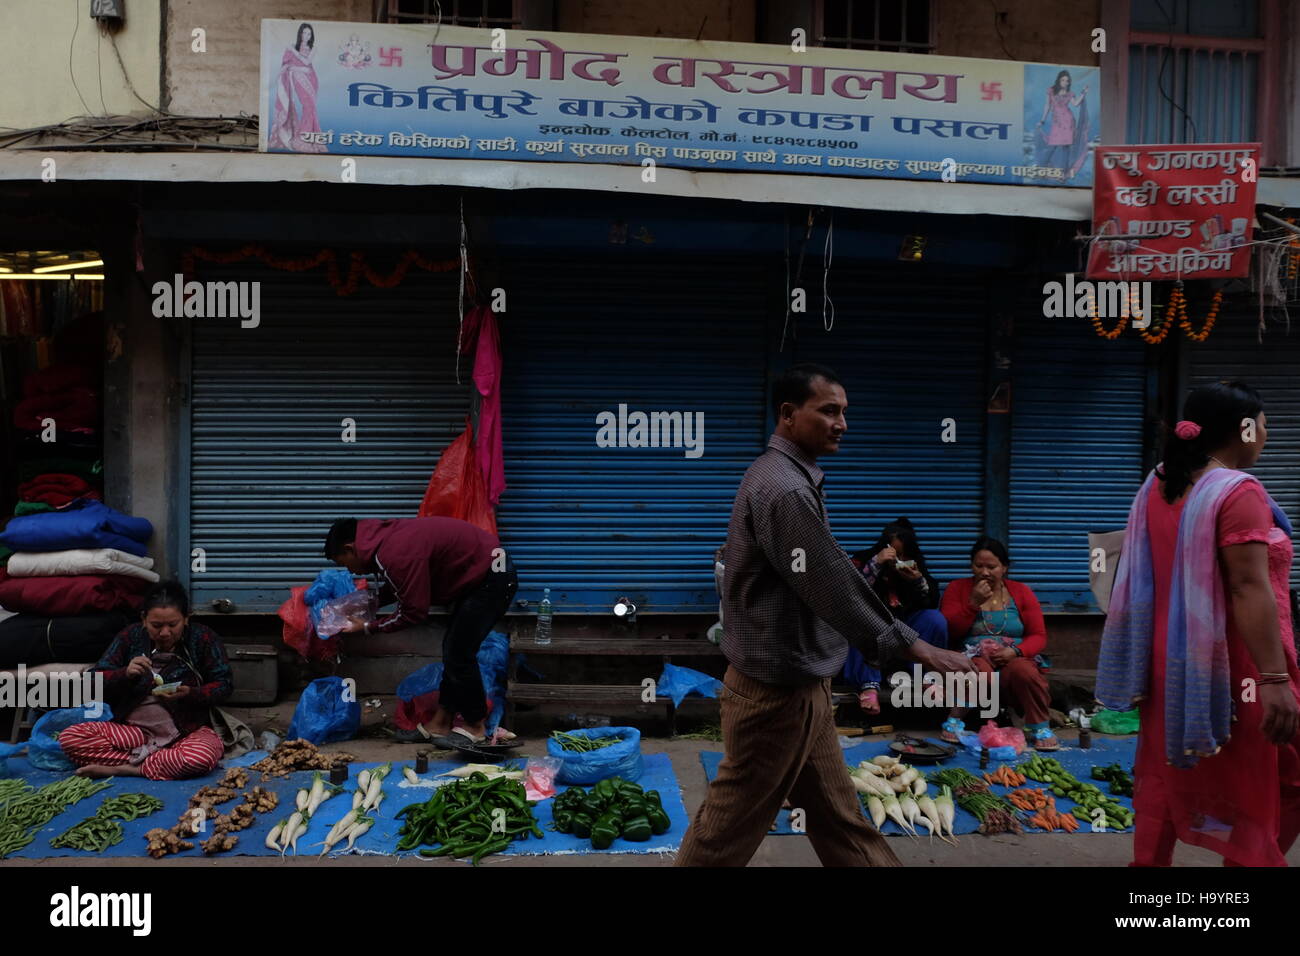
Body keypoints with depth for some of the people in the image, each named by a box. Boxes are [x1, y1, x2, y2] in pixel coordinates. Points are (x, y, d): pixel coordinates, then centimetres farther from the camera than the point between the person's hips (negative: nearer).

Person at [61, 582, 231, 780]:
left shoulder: (203, 638, -4)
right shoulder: (130, 637, 2)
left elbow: (224, 684, -2)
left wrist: (190, 694, -21)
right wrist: (125, 674, -20)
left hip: (187, 730, -2)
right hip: (134, 729, 3)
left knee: (202, 757, -38)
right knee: (69, 738, -19)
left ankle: (120, 768, -18)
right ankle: (148, 759, -17)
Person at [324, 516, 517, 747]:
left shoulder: (396, 554, -25)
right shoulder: (387, 537, 5)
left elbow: (413, 612, -19)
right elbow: (399, 585, 21)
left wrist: (368, 628, -7)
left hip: (492, 578, -10)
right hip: (480, 574, 10)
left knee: (459, 654, -4)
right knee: (453, 650, 13)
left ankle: (476, 727, 10)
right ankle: (441, 724, 21)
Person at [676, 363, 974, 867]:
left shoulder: (787, 478, 11)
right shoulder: (783, 489, -23)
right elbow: (831, 586, -24)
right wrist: (914, 647, -19)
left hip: (796, 682, 10)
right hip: (775, 691, -10)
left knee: (837, 815, 18)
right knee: (733, 822, 6)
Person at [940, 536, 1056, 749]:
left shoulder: (1021, 592, 11)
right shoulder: (957, 588, 8)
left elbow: (1039, 636, 6)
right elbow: (950, 632, -1)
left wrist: (1015, 651, -14)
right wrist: (974, 603, -11)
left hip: (1014, 659, 1)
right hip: (973, 658, -1)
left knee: (1025, 671, -34)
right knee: (979, 669, -37)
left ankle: (1041, 728, -16)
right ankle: (954, 721, -19)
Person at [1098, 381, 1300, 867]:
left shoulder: (1156, 486, 7)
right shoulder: (1238, 491, -17)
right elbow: (1249, 589, -24)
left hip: (1171, 659, 8)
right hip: (1227, 667, -7)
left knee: (1166, 776, 15)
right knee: (1252, 789, 5)